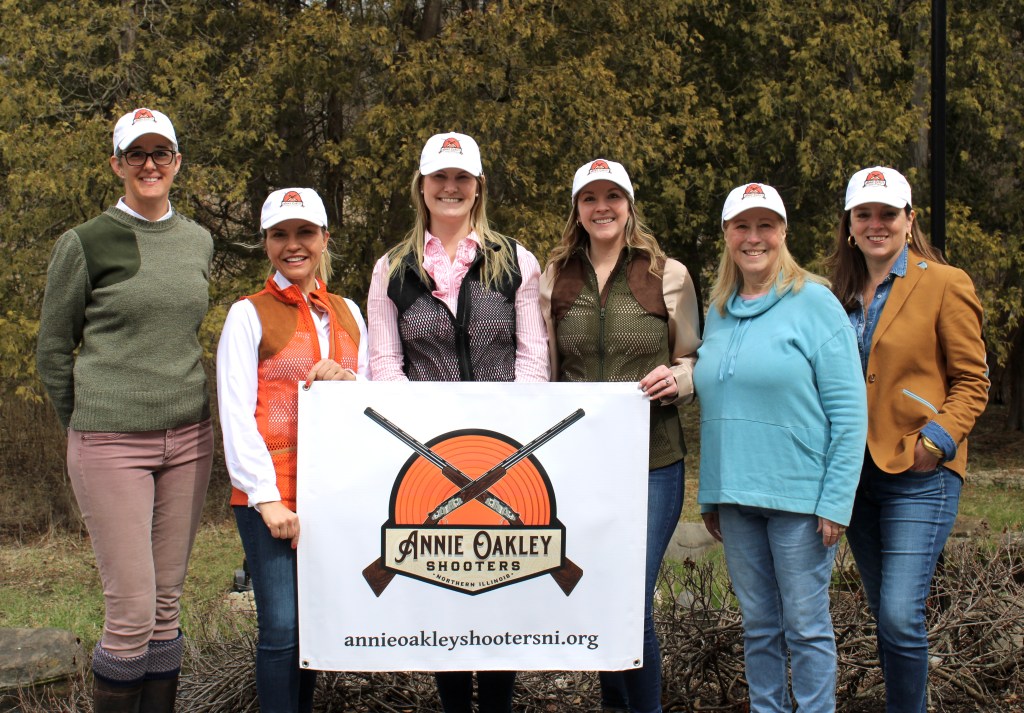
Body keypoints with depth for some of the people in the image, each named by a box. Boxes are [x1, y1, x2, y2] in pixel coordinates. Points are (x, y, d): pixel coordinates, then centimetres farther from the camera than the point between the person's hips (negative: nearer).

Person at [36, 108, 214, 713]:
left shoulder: (199, 242, 10)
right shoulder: (86, 244, -4)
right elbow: (53, 350, 4)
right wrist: (88, 426, 9)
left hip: (188, 440, 5)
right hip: (112, 445, -5)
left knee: (168, 609, 8)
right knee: (132, 613, -7)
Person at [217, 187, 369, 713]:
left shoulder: (347, 313, 14)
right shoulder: (249, 315, 0)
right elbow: (236, 414, -6)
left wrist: (347, 382, -6)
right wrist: (267, 497, -14)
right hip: (272, 495, -4)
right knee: (282, 626, -9)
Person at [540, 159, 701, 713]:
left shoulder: (669, 275, 4)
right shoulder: (555, 279, 10)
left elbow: (695, 361, 8)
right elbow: (544, 373, 13)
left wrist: (677, 379, -14)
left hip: (652, 460, -3)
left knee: (633, 602, -6)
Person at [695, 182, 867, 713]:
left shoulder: (814, 302, -6)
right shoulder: (718, 311, 11)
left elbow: (848, 411, -9)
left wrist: (836, 501, -14)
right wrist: (709, 495, 13)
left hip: (799, 496, -5)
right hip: (735, 495, 5)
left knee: (806, 626, 2)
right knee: (757, 625, 13)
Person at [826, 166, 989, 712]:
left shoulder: (945, 285, -4)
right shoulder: (840, 293, 12)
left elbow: (972, 382, -4)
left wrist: (936, 441, -16)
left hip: (919, 473, -6)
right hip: (857, 471, 6)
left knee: (900, 615, -13)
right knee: (884, 612, 13)